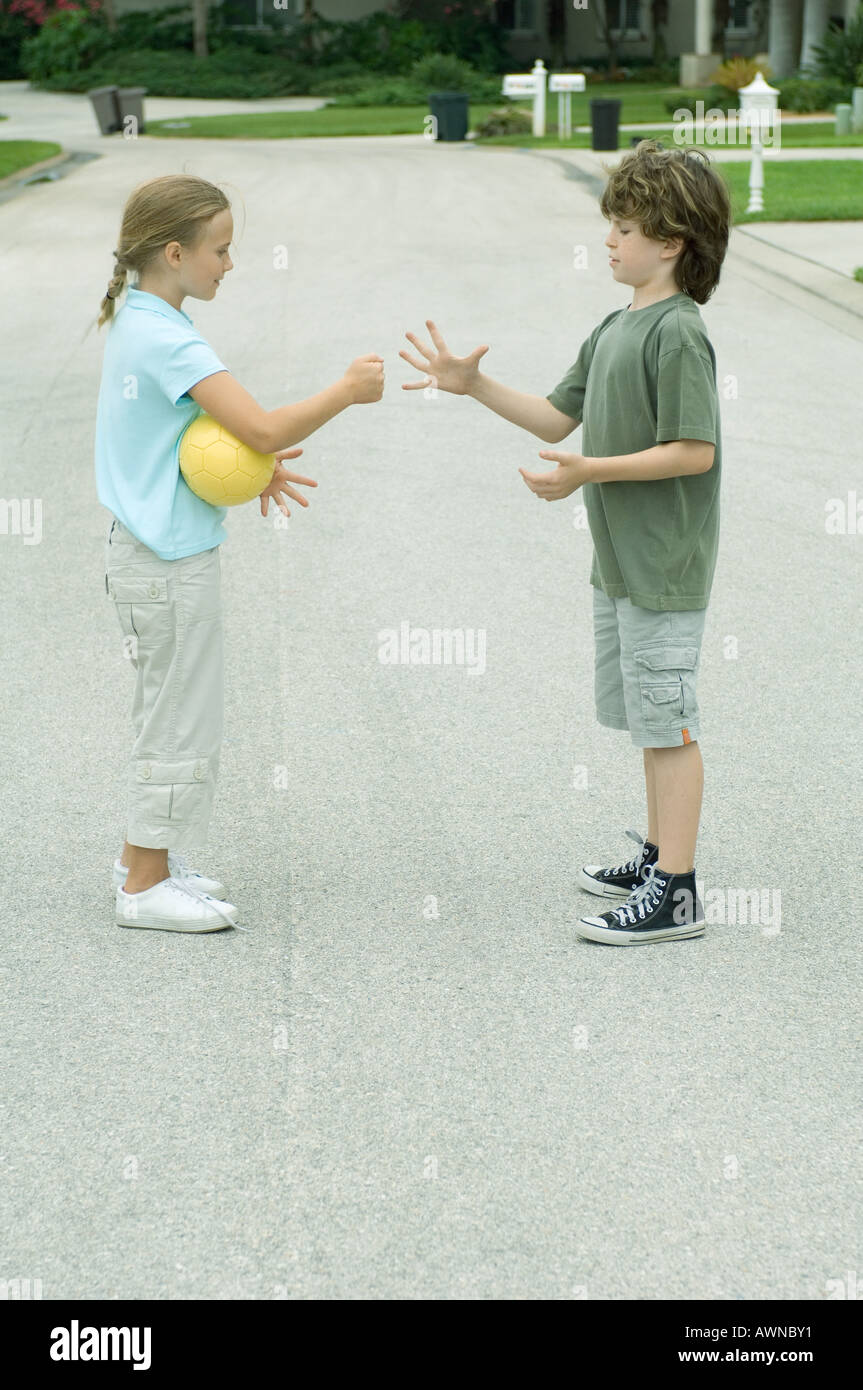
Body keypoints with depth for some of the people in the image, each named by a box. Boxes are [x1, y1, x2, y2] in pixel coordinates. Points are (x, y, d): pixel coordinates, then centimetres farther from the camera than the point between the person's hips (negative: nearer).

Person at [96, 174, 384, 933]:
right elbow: (264, 427, -28)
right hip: (173, 560, -10)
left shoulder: (137, 323, 9)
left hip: (151, 549, 10)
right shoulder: (169, 340, -22)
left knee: (171, 713, 20)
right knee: (181, 720, 1)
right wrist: (347, 390, -15)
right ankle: (146, 887, 9)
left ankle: (145, 859, 30)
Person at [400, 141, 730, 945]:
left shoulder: (678, 334, -17)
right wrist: (474, 386, 7)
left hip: (664, 567, -10)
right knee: (646, 718, 18)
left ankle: (675, 894, -2)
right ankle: (658, 857, 30)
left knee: (666, 721, -6)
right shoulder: (617, 328, 12)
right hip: (620, 559, 10)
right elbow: (557, 418, 16)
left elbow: (695, 451, -22)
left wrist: (593, 470, -25)